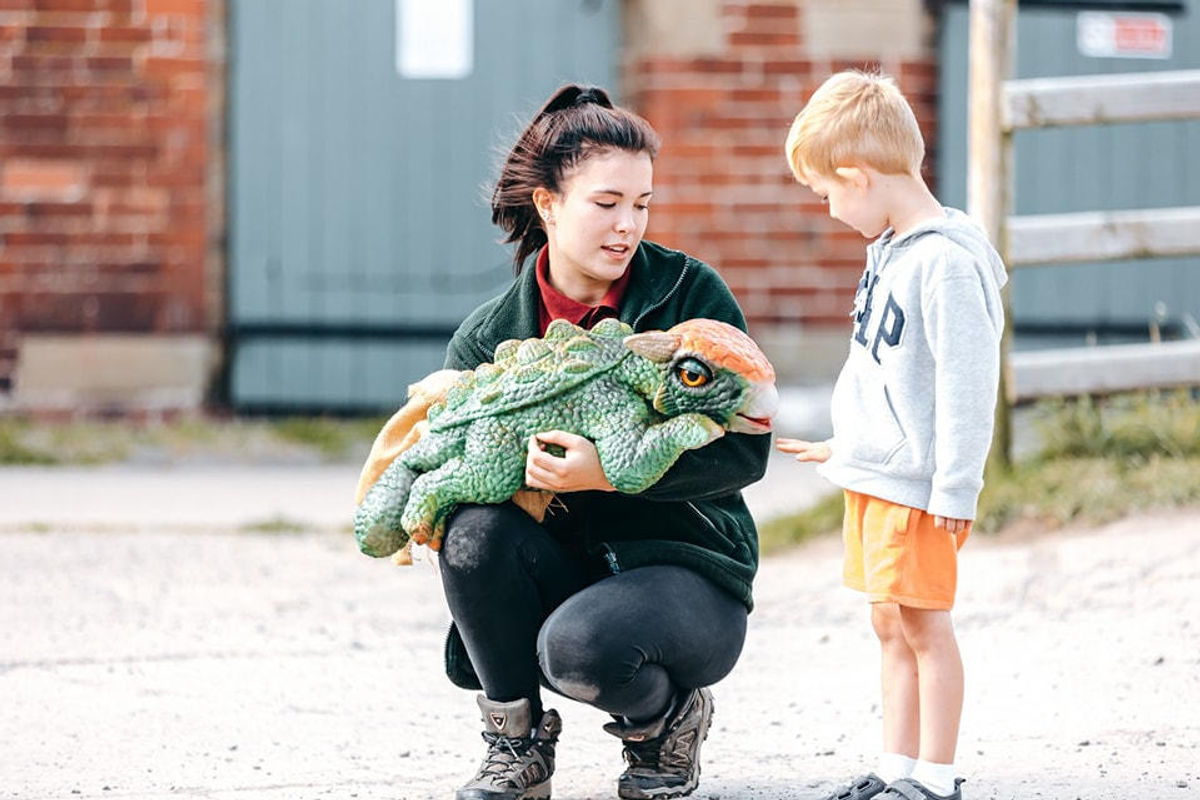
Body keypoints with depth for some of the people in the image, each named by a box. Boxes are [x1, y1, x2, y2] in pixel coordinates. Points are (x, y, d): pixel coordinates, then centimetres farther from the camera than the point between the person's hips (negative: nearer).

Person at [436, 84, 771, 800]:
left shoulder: (690, 292, -8)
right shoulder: (490, 336, -1)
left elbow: (746, 448, -14)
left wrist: (610, 472, -29)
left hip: (686, 571, -3)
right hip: (563, 565, 3)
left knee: (579, 641, -35)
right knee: (475, 532, -28)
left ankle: (668, 721, 3)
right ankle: (518, 742, -6)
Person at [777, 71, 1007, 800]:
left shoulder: (948, 262, -20)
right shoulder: (889, 248, 11)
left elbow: (967, 383, -21)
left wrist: (955, 490, -20)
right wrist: (849, 444, 29)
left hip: (915, 488, -9)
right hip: (871, 478, 9)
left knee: (923, 625, -3)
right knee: (892, 627, 13)